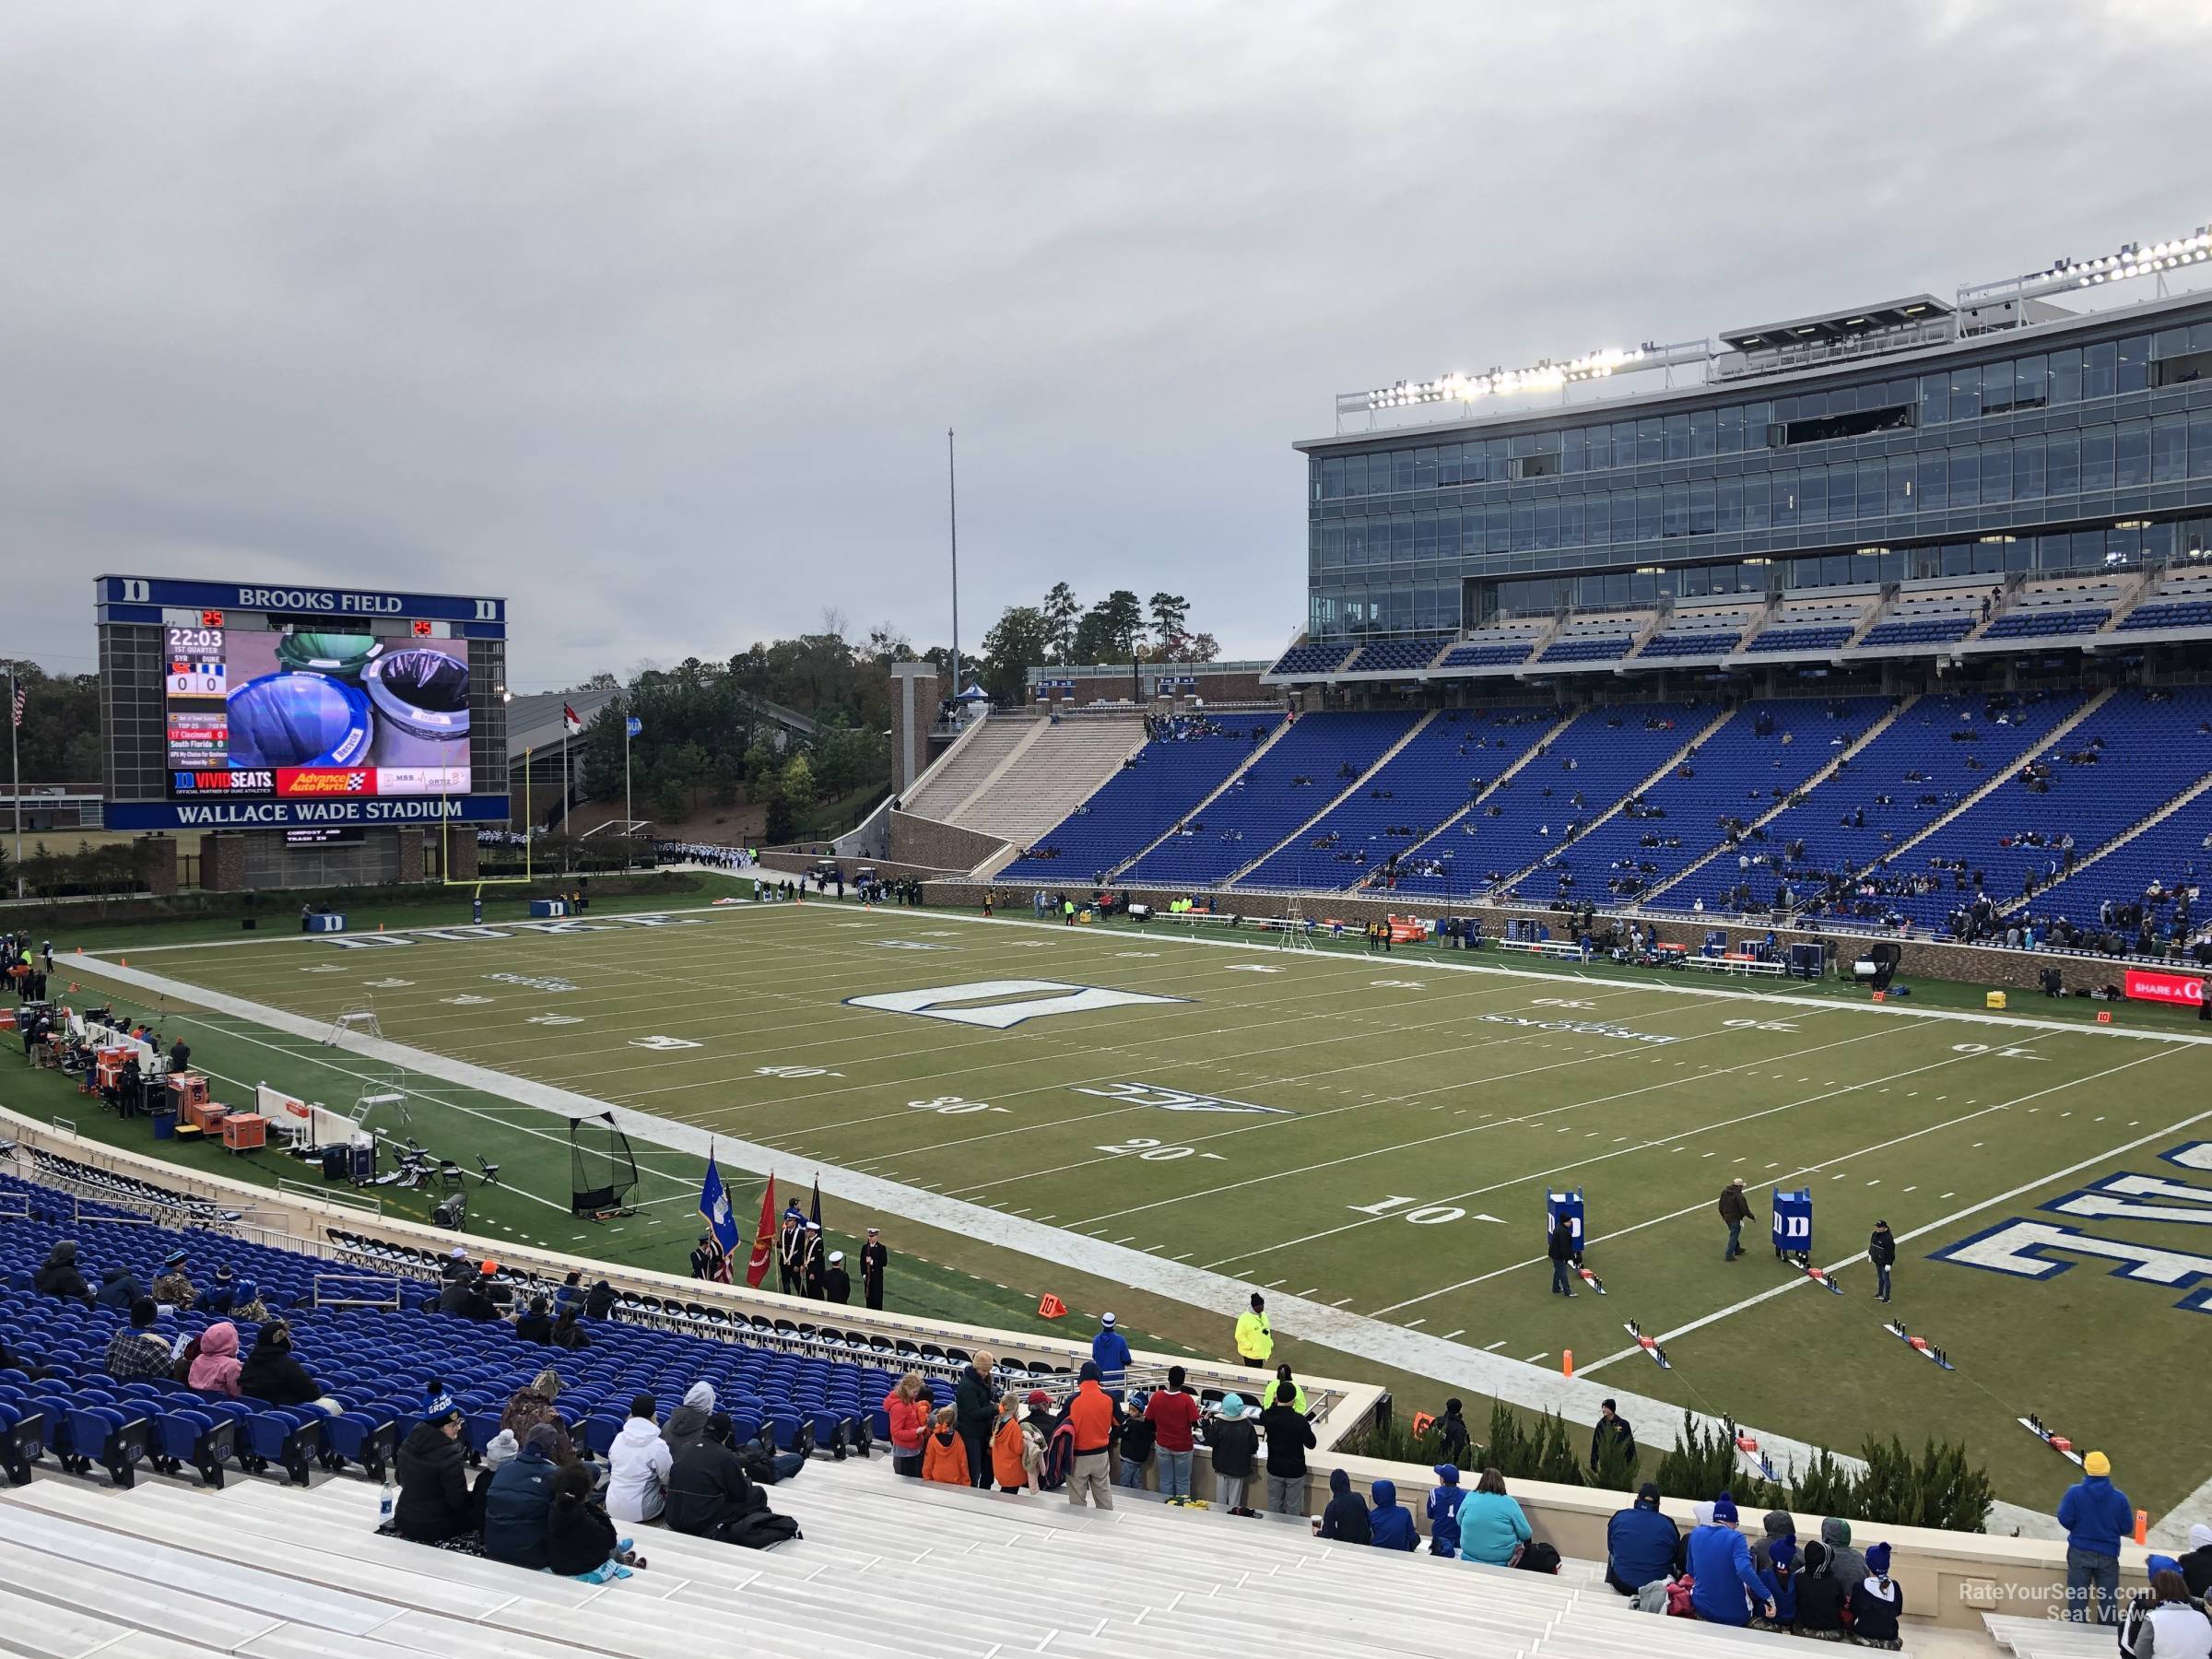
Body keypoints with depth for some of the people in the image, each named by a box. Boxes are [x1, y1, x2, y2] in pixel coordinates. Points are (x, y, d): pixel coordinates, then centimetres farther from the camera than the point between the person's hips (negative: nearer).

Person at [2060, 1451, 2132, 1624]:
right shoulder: (2120, 1497, -7)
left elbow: (2065, 1519, -13)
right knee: (2109, 1601, 11)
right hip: (2108, 1556, 1)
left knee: (2077, 1599, 7)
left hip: (2080, 1553, -1)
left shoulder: (2075, 1492, -11)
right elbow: (2127, 1528, -2)